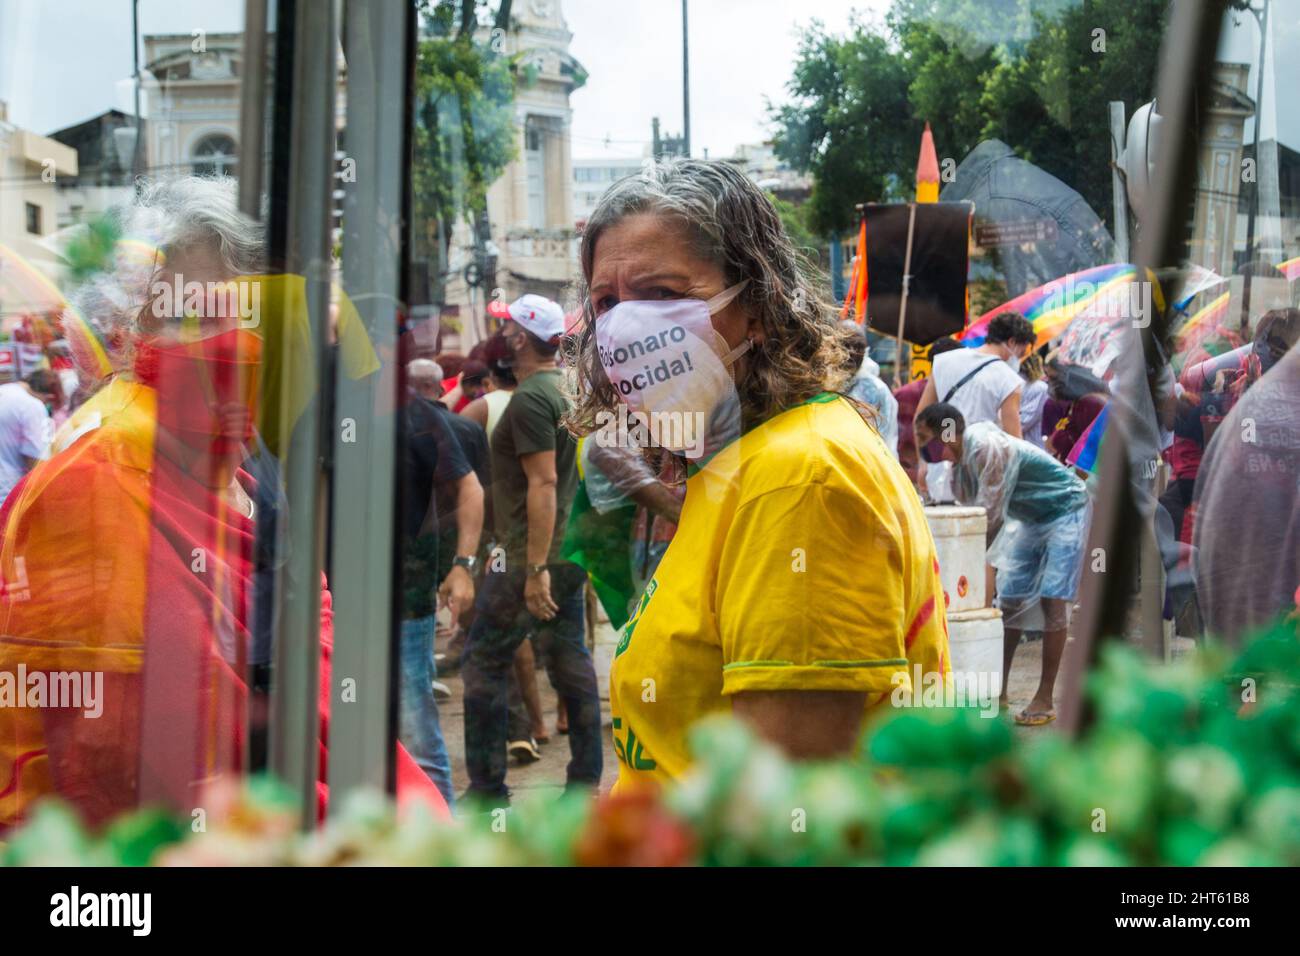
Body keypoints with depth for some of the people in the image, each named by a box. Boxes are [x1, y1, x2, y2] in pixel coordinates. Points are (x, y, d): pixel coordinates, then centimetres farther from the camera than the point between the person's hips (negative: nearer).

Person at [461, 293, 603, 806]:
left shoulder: (529, 399, -15)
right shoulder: (568, 390, 12)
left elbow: (543, 484, -22)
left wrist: (534, 569, -23)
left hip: (528, 557, -9)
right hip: (571, 553, 9)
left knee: (484, 663, 0)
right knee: (571, 663, 10)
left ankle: (487, 787, 2)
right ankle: (586, 779, 11)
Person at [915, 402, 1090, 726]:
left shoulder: (988, 448, -30)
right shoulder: (961, 457, -1)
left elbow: (990, 515, -30)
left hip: (1066, 509, -9)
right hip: (1033, 517, 9)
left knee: (1053, 601, -12)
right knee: (1009, 600, 6)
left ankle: (1045, 700, -9)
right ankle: (999, 691, 13)